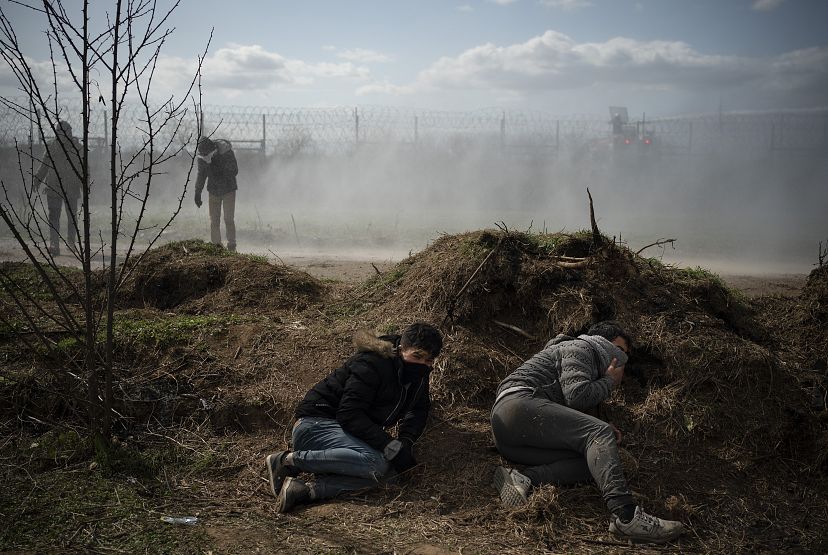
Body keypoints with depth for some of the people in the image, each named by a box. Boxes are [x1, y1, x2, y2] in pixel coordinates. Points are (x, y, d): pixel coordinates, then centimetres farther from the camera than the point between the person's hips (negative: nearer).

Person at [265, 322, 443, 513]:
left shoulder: (418, 373, 5)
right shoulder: (372, 364, -20)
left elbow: (419, 410, 15)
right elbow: (350, 415, -25)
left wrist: (407, 441, -8)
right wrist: (391, 446, -29)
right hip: (316, 425, -8)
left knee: (391, 467, -21)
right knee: (375, 461, -33)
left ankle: (309, 490, -30)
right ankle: (288, 460, -22)